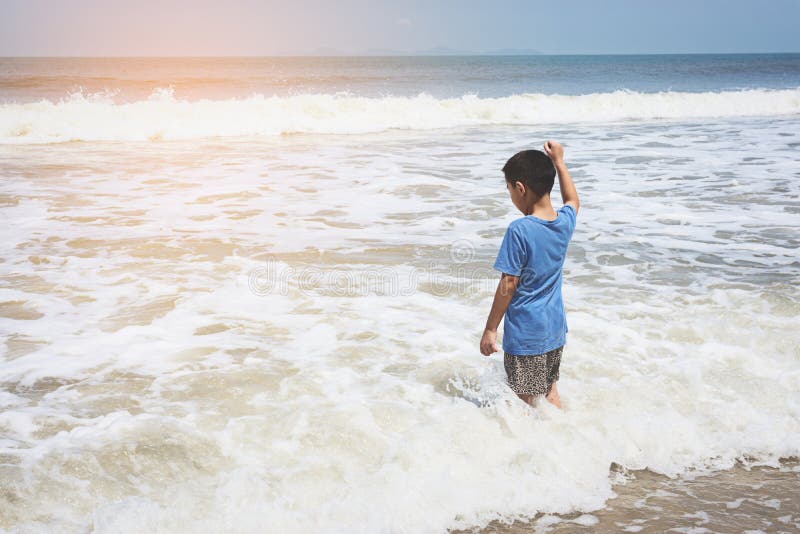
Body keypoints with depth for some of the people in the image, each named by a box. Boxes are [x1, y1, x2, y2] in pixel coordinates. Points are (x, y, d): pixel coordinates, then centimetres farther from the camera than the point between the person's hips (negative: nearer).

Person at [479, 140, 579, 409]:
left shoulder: (519, 230, -21)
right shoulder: (565, 221, -2)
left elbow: (509, 285, -17)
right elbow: (573, 200, 24)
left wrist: (490, 329, -9)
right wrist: (558, 162, 31)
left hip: (525, 332, -7)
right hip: (556, 327, 7)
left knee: (527, 401, 2)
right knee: (549, 389, 22)